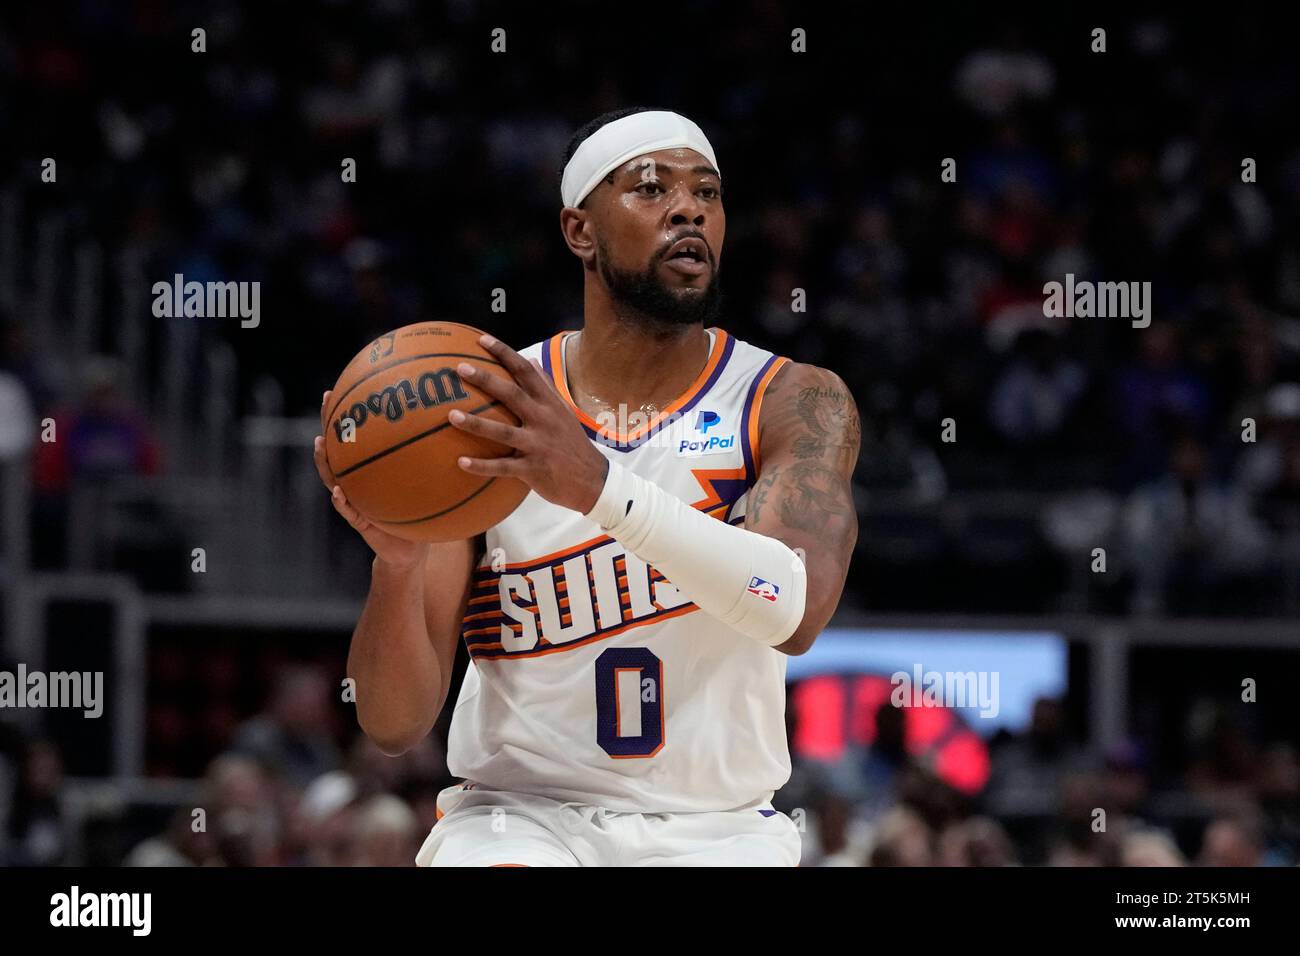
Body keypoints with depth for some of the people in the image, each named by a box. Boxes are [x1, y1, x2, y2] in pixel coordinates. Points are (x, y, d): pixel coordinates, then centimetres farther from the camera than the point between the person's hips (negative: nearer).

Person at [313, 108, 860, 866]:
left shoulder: (797, 404, -4)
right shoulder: (484, 419, -3)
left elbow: (798, 611, -25)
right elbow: (395, 724, -6)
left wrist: (599, 485, -37)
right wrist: (398, 565, -27)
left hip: (716, 828, 2)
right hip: (522, 812, -2)